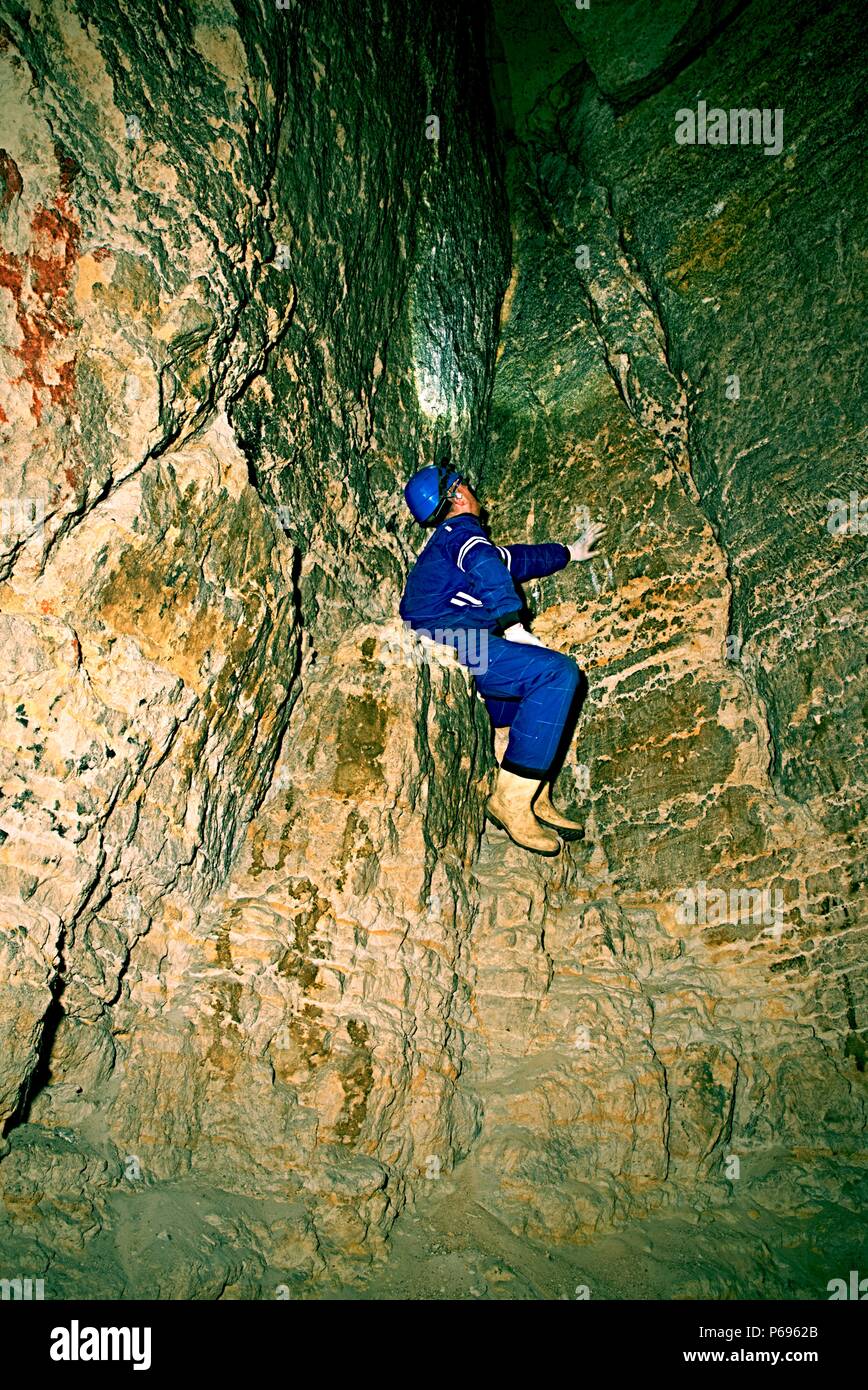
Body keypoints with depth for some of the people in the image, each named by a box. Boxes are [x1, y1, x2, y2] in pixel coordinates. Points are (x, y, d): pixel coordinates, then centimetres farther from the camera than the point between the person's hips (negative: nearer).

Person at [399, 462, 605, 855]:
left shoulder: (444, 544, 35)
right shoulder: (460, 530, 6)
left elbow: (517, 558, 48)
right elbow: (486, 567, -19)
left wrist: (570, 551, 59)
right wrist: (513, 626, -25)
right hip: (449, 643, -10)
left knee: (546, 689, 18)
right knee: (558, 673, -20)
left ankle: (537, 799, 5)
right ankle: (511, 799, -22)